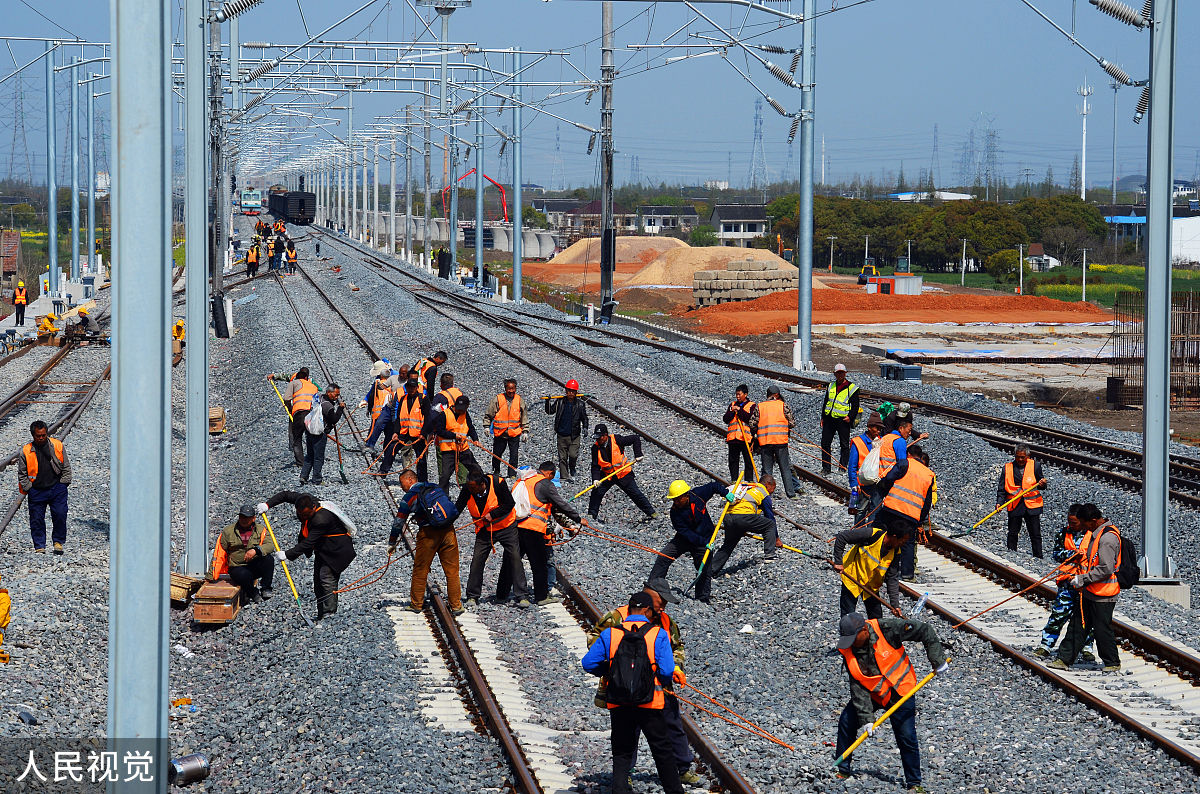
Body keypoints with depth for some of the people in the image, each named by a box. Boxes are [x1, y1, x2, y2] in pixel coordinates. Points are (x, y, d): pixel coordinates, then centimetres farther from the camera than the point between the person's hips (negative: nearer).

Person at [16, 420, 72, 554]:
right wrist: (28, 489, -2)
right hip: (36, 491, 0)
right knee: (37, 519, 1)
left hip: (57, 489, 0)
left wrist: (62, 485, 2)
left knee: (60, 515, -8)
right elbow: (22, 474, 5)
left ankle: (58, 542, 9)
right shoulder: (26, 451, -1)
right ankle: (39, 546, 11)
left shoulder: (58, 446, 1)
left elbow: (66, 467, 8)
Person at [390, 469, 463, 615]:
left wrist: (391, 544, 17)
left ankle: (416, 604, 16)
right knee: (452, 570, 7)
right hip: (448, 530, 5)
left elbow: (399, 522, 5)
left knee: (420, 570, 9)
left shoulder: (409, 497, 0)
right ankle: (456, 606, 7)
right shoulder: (434, 488, 17)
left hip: (429, 532, -5)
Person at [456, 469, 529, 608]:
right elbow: (457, 509, -6)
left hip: (506, 526, -2)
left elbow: (510, 504, -16)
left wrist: (492, 514, -23)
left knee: (515, 558, -6)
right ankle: (472, 596, 6)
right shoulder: (467, 491, -15)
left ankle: (522, 596, -2)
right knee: (477, 559, -6)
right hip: (484, 530, 2)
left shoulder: (498, 484, -25)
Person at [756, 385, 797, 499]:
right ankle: (790, 493, 7)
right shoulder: (783, 405, 3)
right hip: (781, 440, -1)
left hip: (764, 442, 1)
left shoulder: (759, 406, 6)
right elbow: (791, 422, 1)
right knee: (785, 468, 8)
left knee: (765, 469, 7)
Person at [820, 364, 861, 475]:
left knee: (844, 445, 2)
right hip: (829, 419, 5)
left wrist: (850, 417, -16)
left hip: (843, 420, -5)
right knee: (825, 443, 4)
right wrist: (823, 417, 14)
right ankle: (826, 468, 11)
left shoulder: (852, 388, -1)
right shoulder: (831, 386, 14)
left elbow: (855, 406, -2)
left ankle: (843, 467, 10)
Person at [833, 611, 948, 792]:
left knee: (906, 737, -8)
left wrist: (937, 660, -20)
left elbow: (925, 631, -19)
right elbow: (857, 686, -16)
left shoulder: (887, 629, -26)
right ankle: (842, 771, 14)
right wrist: (866, 717, -23)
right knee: (847, 722, -3)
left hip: (900, 692, -4)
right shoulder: (848, 651, -15)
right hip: (871, 694, 4)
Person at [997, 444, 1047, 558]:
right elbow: (1002, 489, 3)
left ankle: (1038, 558, 7)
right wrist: (999, 503, -11)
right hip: (1015, 506, 1)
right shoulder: (1007, 468, 3)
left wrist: (1042, 484, -13)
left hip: (1032, 505, -1)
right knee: (1012, 534, 5)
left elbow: (1040, 482, 11)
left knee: (1035, 535, 2)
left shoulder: (1035, 466, 2)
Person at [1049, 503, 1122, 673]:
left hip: (1103, 595, -9)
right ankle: (1064, 659, 18)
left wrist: (1082, 579, -20)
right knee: (1077, 625, 12)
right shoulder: (1092, 532, 8)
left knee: (1102, 629, 1)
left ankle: (1112, 664, 17)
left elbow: (1106, 569, -26)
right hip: (1087, 592, 9)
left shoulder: (1107, 538, -23)